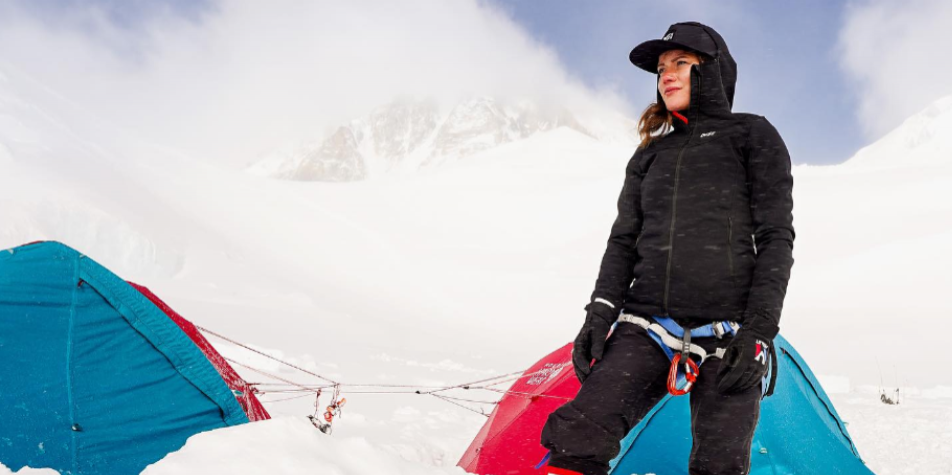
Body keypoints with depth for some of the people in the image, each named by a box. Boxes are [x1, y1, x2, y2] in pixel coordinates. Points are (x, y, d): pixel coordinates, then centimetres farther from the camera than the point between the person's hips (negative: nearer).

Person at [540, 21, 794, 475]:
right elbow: (623, 242, 16)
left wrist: (759, 328, -11)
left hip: (726, 335, -3)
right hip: (646, 329, 3)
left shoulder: (752, 135, 7)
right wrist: (599, 313, 1)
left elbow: (775, 237, 0)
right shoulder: (650, 154, 21)